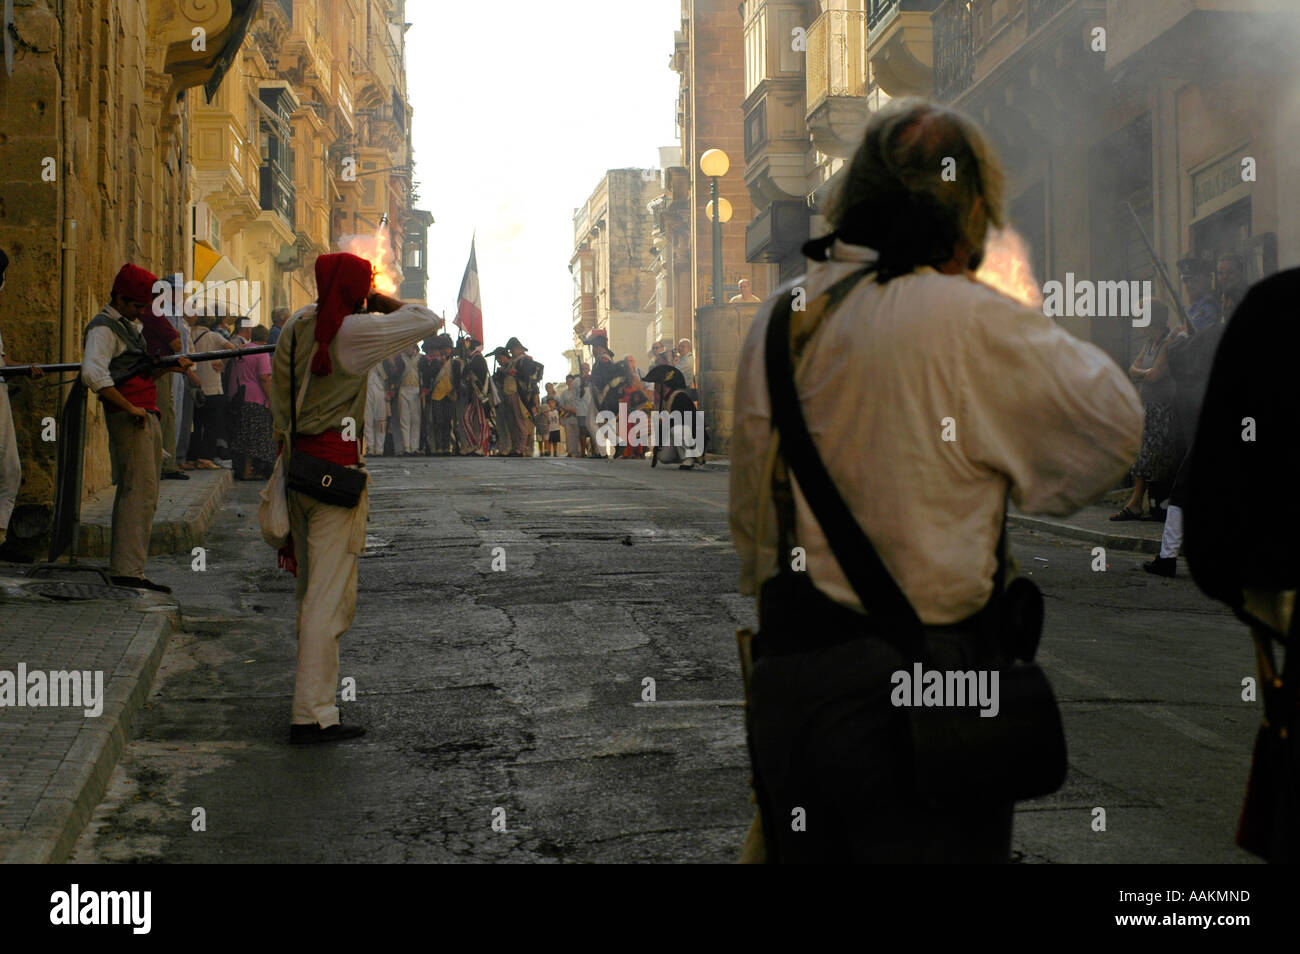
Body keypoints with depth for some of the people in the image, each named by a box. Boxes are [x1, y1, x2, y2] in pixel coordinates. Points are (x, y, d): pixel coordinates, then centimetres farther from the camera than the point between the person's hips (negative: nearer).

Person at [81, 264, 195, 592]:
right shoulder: (104, 328, -9)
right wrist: (130, 408, -22)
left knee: (143, 495, 10)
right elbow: (93, 374, -24)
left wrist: (169, 365, 9)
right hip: (128, 417, -10)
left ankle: (127, 568, 15)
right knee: (139, 492, -13)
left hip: (148, 415, 10)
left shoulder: (133, 326, 22)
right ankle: (127, 571, -14)